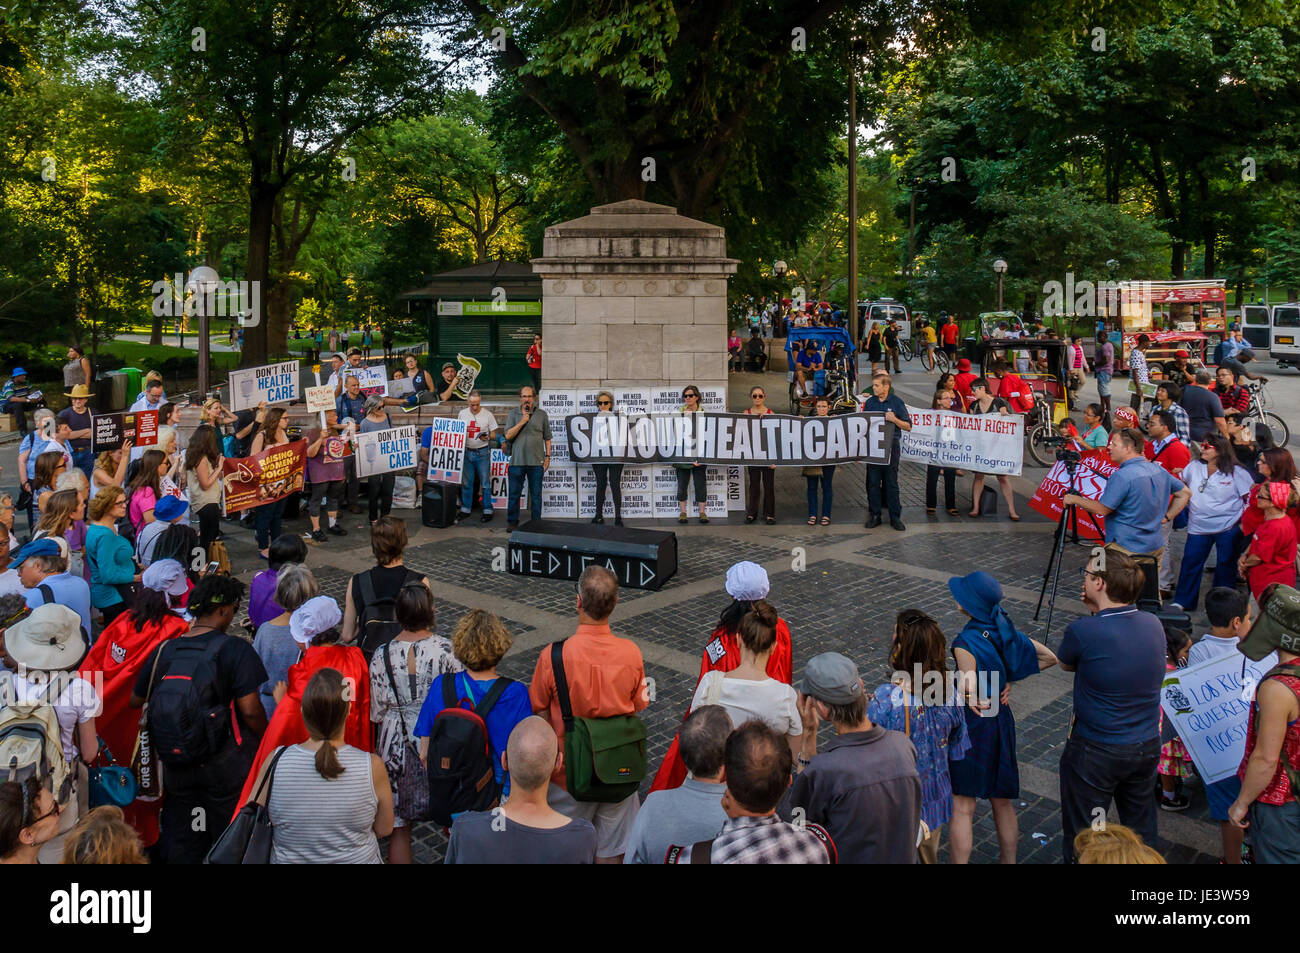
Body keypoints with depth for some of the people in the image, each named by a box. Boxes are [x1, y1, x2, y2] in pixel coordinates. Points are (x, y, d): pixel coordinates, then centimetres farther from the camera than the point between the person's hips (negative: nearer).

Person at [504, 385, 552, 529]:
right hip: (517, 461, 0)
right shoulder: (513, 414, 6)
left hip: (536, 461, 0)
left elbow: (547, 438, 10)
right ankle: (512, 521, 16)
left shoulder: (542, 414, 6)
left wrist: (547, 456, 3)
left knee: (536, 494, 5)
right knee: (514, 493, 5)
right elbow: (508, 435, -4)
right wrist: (522, 421, -12)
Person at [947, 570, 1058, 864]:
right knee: (1002, 802, 21)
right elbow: (1050, 658, 6)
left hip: (972, 727, -7)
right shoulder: (1005, 629, -3)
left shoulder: (966, 643, -25)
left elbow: (970, 696, -26)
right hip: (1001, 720, 8)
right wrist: (1010, 679, 5)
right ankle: (1009, 859, 33)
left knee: (961, 808, 3)